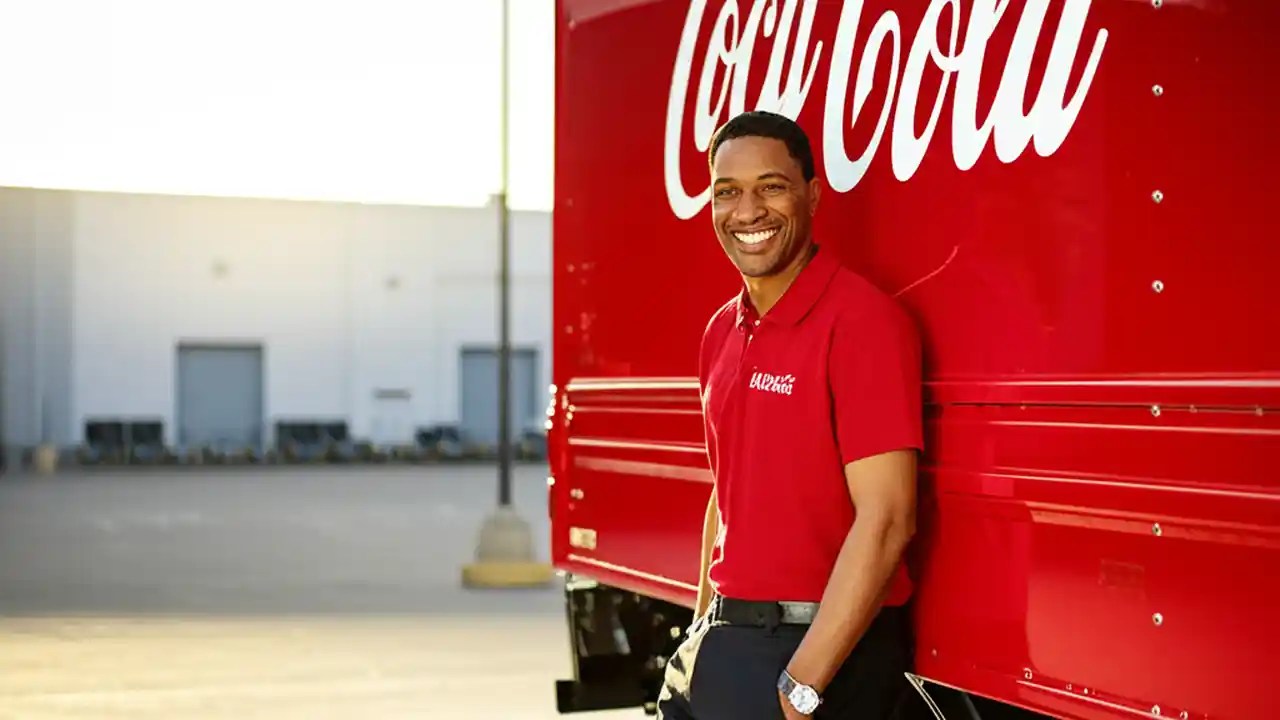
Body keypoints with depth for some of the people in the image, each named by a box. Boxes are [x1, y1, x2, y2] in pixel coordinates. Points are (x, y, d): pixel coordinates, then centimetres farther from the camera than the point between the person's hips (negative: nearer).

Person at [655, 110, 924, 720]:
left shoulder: (861, 320, -14)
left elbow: (885, 520, -19)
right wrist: (704, 633, 14)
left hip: (827, 647, -7)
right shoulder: (723, 332, 10)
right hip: (722, 646, 7)